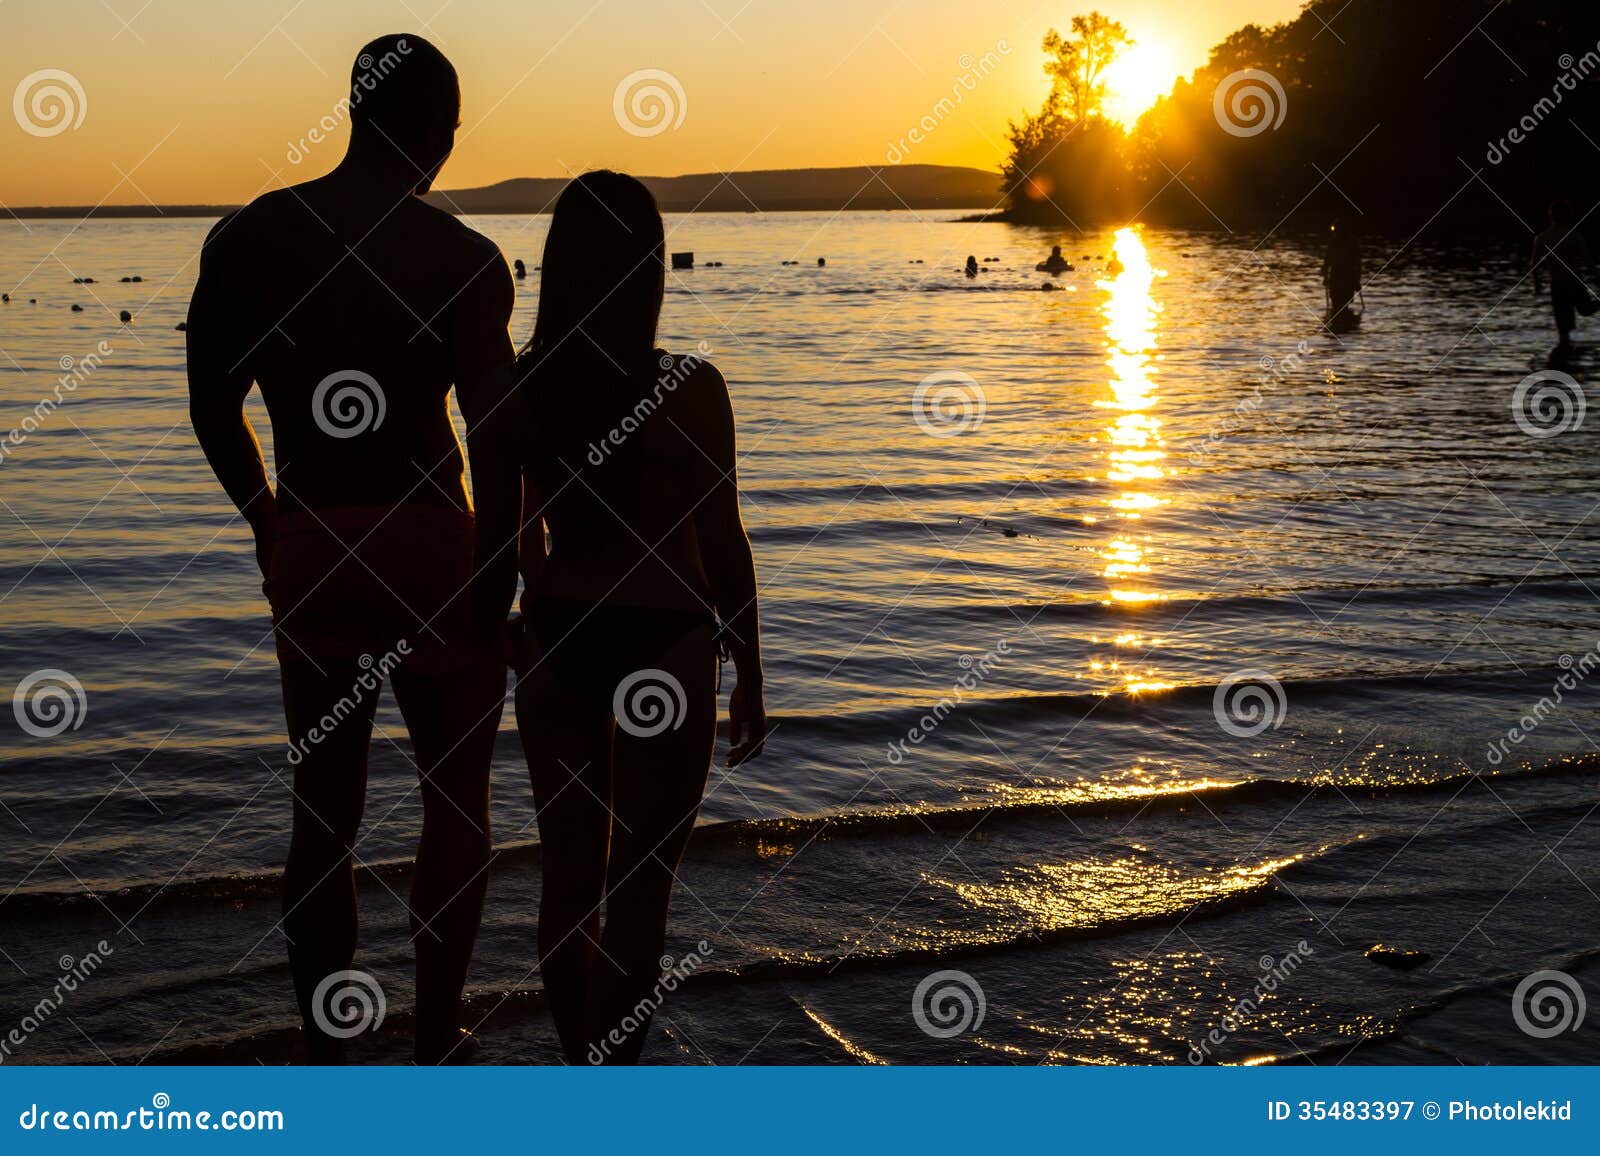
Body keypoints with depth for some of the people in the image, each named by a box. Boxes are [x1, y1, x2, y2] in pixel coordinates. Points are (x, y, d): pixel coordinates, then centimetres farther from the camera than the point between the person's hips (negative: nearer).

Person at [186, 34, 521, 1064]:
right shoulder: (464, 260, -10)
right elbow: (495, 441, -14)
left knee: (324, 810, 14)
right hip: (431, 549, -3)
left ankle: (325, 1065, 21)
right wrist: (497, 585, -5)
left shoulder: (245, 239, 2)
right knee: (457, 801, 13)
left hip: (307, 553, 4)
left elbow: (214, 413, 7)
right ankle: (435, 1051, 18)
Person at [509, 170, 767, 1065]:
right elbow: (724, 545, -8)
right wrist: (751, 682, 1)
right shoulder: (690, 388, -13)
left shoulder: (521, 383, -3)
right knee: (639, 891, 5)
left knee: (568, 879, 15)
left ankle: (587, 1071, 29)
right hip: (662, 649, -4)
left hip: (555, 643, 4)